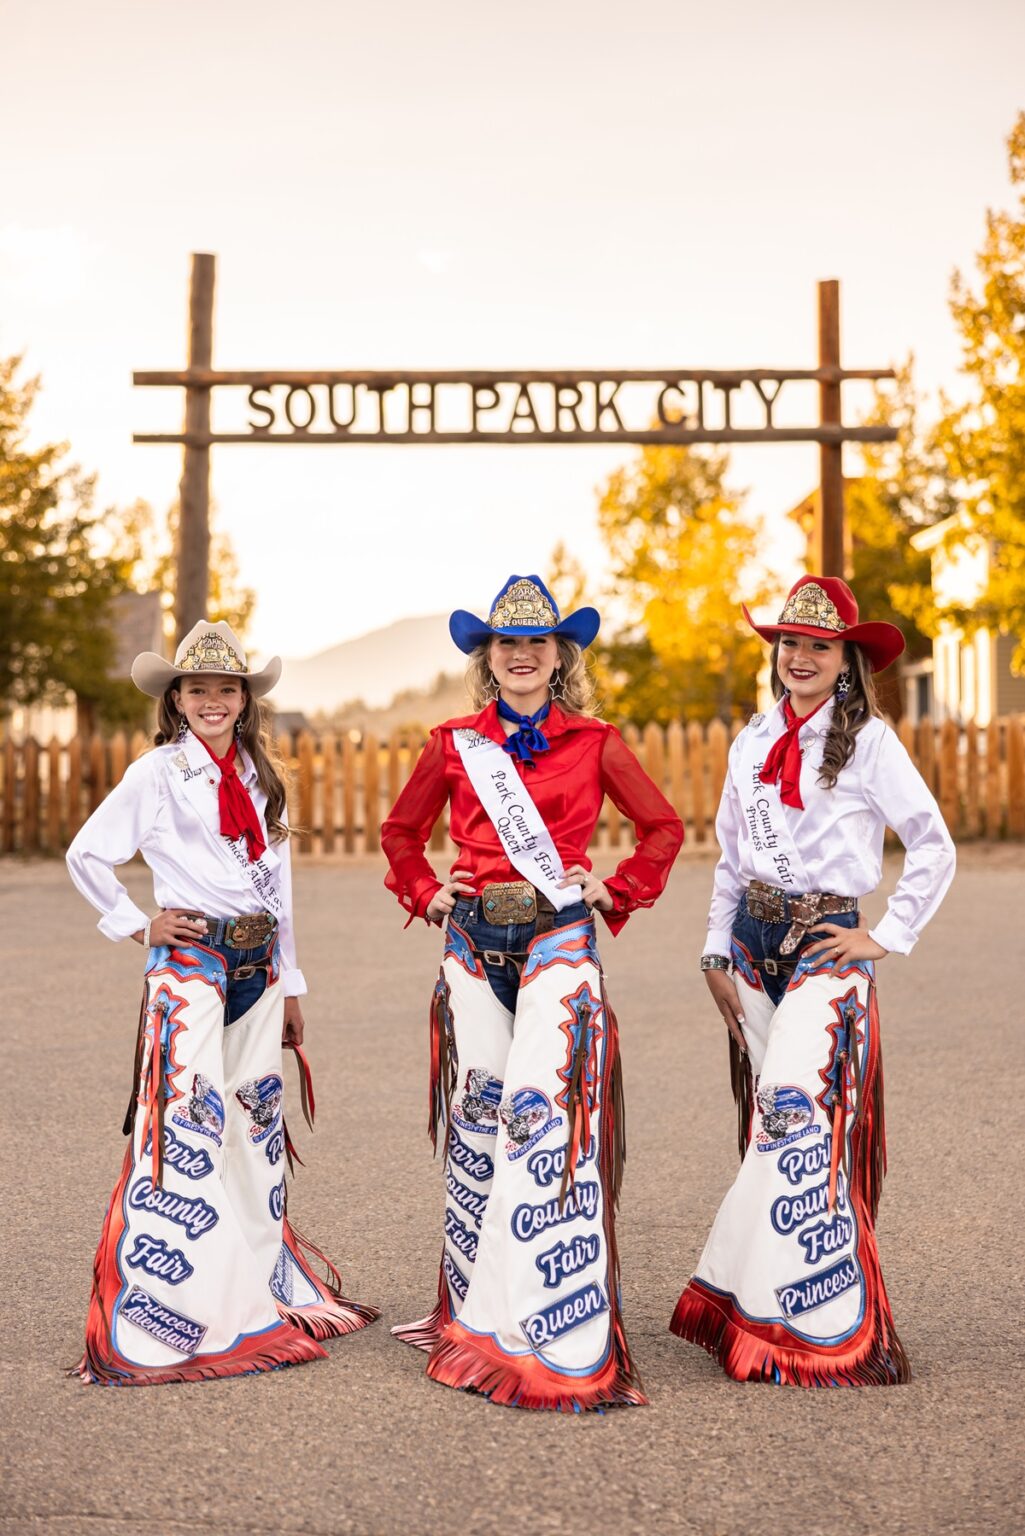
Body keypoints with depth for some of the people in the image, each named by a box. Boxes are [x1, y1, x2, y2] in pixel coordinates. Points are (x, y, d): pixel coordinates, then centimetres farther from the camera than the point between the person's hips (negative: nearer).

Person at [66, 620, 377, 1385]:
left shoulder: (260, 777, 13)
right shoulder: (158, 772, -3)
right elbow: (87, 854, -2)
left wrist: (291, 985, 15)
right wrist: (138, 925, -4)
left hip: (257, 966, 6)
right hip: (191, 962, -5)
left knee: (258, 1122, 9)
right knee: (187, 1125, -9)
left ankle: (262, 1292, 22)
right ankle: (172, 1312, 0)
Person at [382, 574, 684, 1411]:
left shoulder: (594, 743, 4)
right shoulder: (455, 745, 9)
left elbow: (664, 827, 12)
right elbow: (401, 831, 22)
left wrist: (615, 891, 2)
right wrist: (426, 893, 8)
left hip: (558, 941, -3)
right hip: (474, 942, 3)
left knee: (541, 1110, -14)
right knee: (475, 1117, 6)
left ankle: (553, 1332, -5)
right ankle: (476, 1313, 21)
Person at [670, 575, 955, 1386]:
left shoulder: (870, 743, -5)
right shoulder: (753, 743, 11)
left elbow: (934, 847, -4)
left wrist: (887, 938, -6)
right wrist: (717, 954, 9)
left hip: (826, 944, -5)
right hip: (754, 940, 5)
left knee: (798, 1111, -17)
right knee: (767, 1119, 8)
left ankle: (822, 1324, -7)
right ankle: (753, 1301, 18)